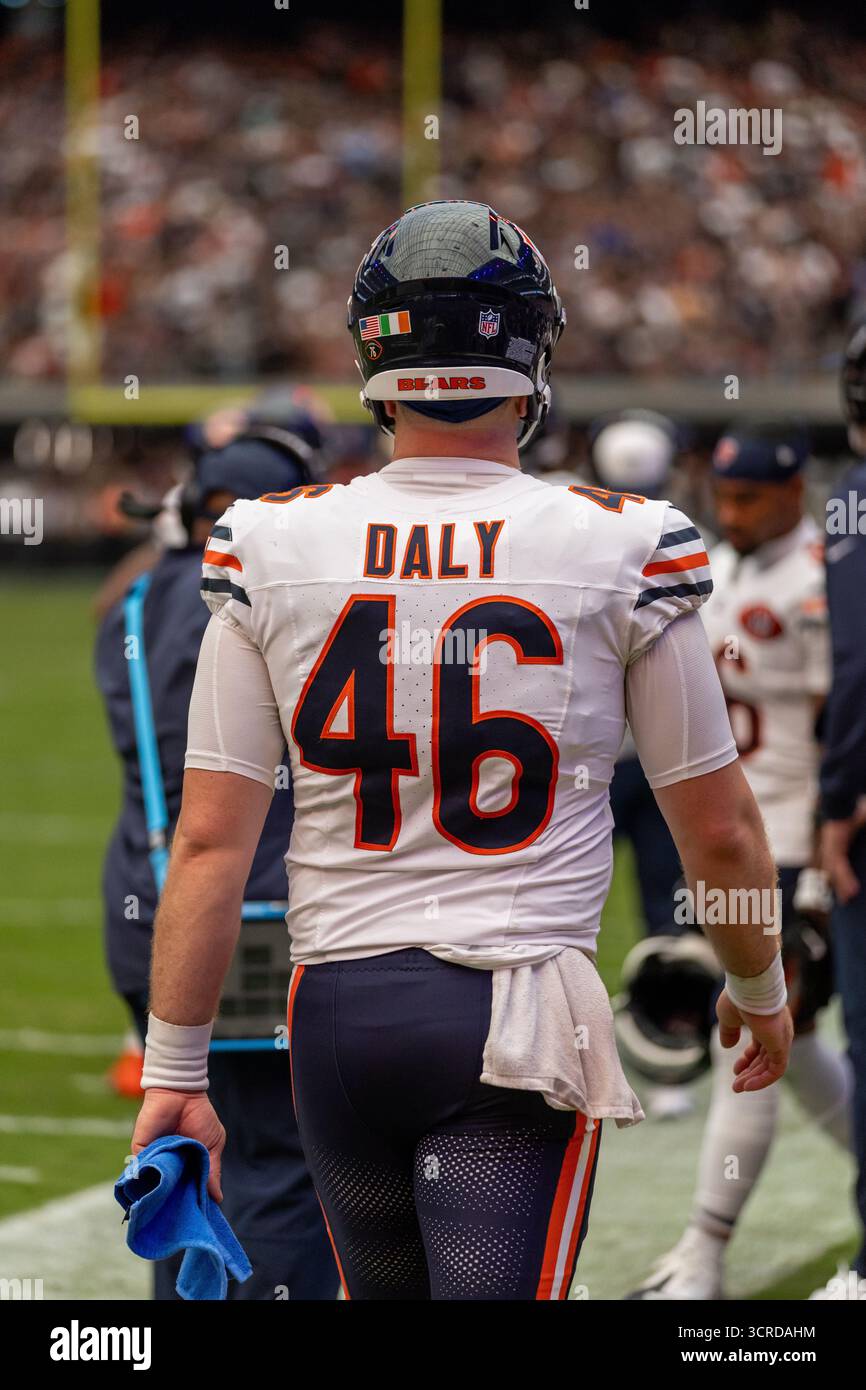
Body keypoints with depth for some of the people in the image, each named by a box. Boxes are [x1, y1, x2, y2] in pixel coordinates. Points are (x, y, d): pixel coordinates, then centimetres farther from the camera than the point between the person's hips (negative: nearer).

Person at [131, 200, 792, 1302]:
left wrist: (174, 1070, 4)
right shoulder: (621, 551, -6)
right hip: (522, 1022, -3)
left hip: (338, 1007, 3)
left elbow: (208, 843, -3)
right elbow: (721, 835, 3)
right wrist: (757, 988, 22)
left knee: (384, 1289, 20)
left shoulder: (272, 552, -1)